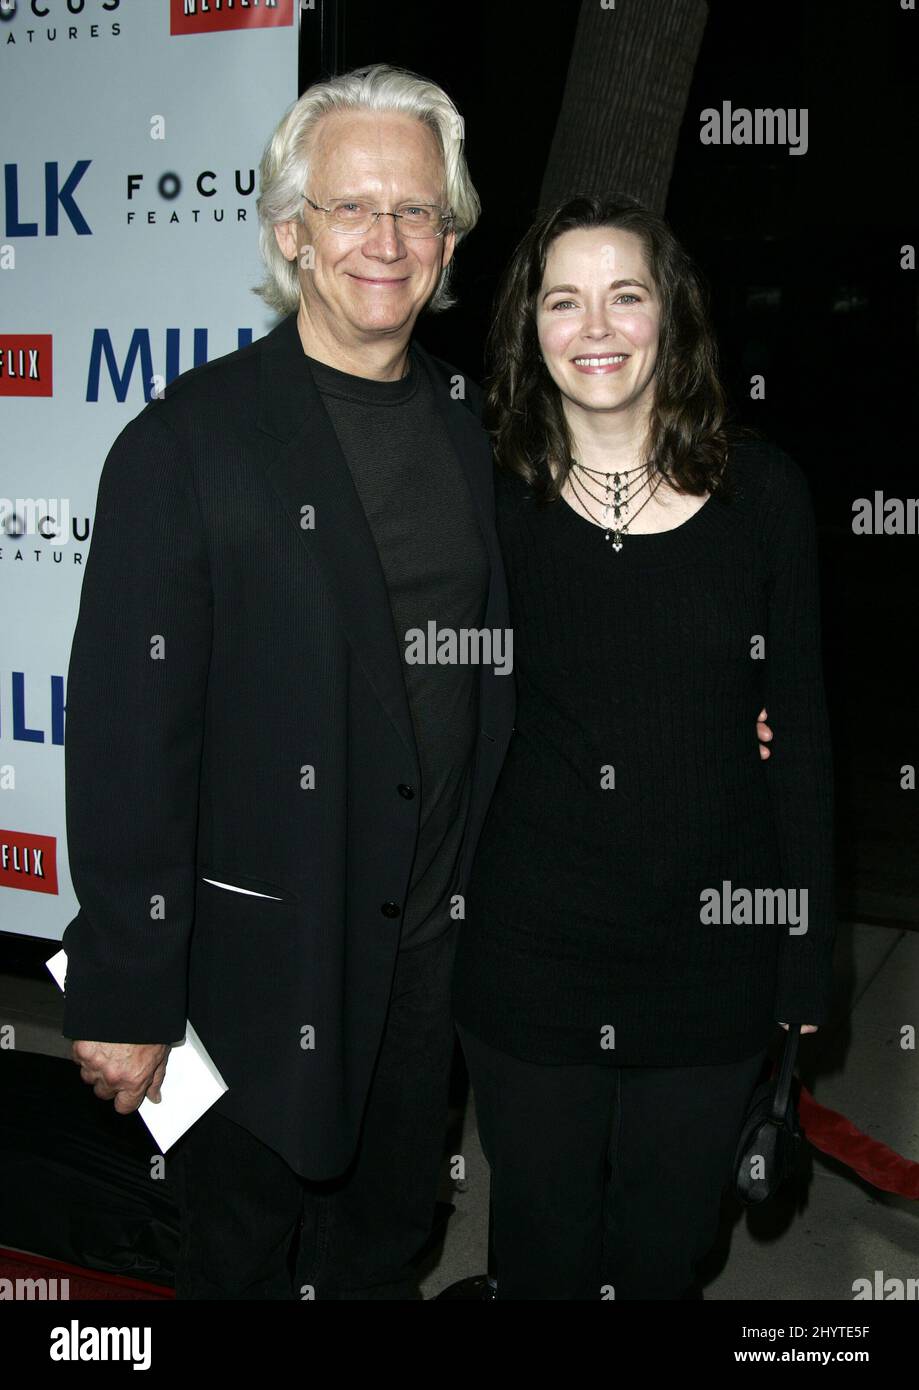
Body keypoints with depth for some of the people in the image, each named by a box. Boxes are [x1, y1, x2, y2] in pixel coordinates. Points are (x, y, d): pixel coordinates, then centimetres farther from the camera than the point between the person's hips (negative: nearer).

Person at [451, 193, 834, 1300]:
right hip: (529, 958, 0)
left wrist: (808, 955, 1)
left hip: (711, 950, 1)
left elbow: (799, 729, -1)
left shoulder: (762, 490, -4)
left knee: (669, 1249, 20)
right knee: (545, 1248, 18)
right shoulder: (493, 499, -5)